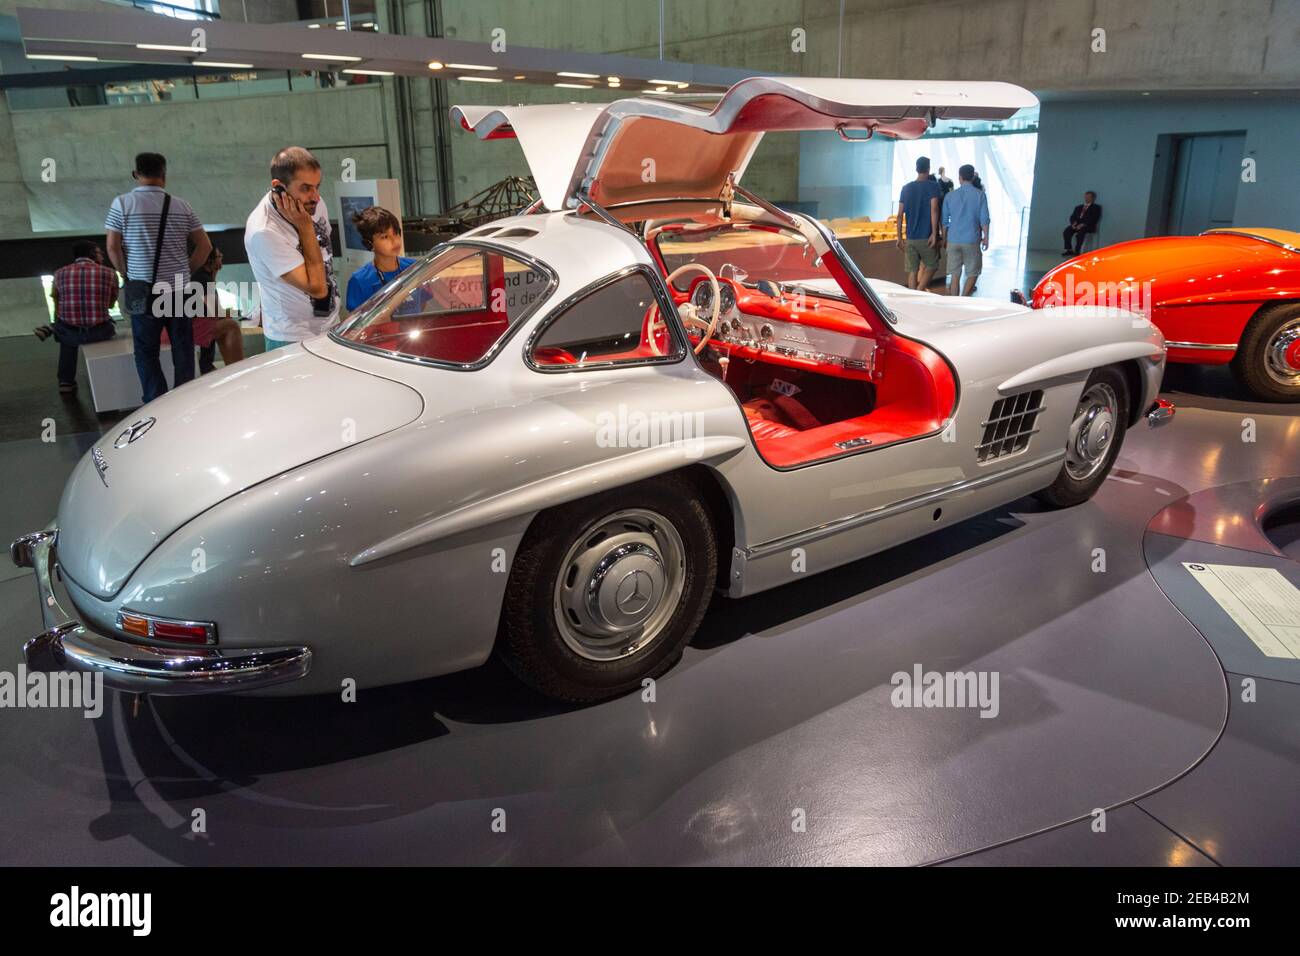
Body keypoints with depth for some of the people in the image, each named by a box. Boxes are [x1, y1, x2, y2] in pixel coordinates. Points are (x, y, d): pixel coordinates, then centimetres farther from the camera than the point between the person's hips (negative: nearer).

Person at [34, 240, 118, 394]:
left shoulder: (60, 273, 3)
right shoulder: (109, 273, -3)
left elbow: (56, 302, 16)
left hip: (70, 333, 2)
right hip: (99, 333, -1)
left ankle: (66, 381, 37)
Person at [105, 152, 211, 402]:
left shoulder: (122, 203, -4)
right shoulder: (181, 206, 2)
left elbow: (112, 246, -7)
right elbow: (205, 245, 3)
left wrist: (127, 274, 7)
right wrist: (184, 269, 12)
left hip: (143, 291, -2)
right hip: (179, 289, 2)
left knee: (146, 352, 7)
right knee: (183, 349, 11)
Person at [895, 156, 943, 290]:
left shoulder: (906, 188, 8)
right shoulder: (933, 186, -4)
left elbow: (900, 215, 6)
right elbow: (934, 210, -14)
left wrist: (899, 237, 11)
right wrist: (934, 233, -15)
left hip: (910, 238, 3)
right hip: (927, 237, -3)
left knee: (912, 270, 7)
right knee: (931, 266, 10)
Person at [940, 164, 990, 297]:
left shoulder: (950, 195, 4)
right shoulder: (979, 194, -3)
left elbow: (945, 220, 8)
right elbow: (984, 219, -5)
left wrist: (944, 238, 19)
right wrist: (986, 238, 6)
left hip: (953, 241, 2)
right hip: (972, 241, -2)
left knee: (955, 274, 7)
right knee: (973, 273, 10)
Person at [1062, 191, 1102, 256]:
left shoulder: (1096, 208, 11)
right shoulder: (1078, 207, 27)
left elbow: (1094, 219, -4)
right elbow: (1072, 217, 16)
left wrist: (1083, 224, -18)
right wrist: (1074, 223, -8)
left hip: (1088, 226, -5)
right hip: (1076, 225, 5)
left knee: (1080, 232, -37)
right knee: (1067, 231, -26)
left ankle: (1077, 251, -38)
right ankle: (1068, 250, -24)